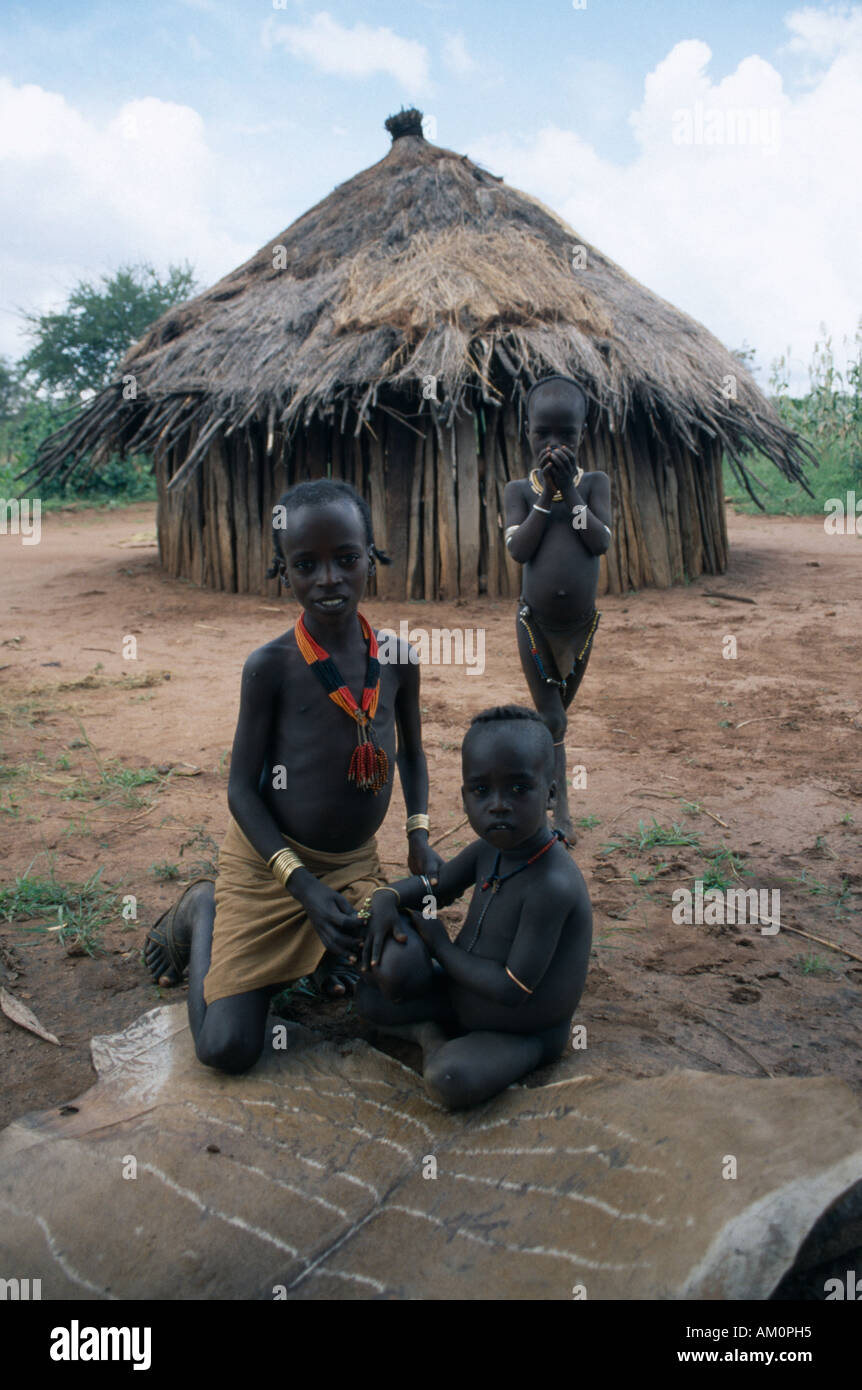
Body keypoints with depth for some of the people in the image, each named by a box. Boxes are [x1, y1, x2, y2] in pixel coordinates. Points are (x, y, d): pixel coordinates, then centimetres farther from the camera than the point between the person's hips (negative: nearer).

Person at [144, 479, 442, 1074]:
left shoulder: (397, 658, -6)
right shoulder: (271, 666, -18)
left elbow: (411, 753, 11)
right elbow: (242, 788, -13)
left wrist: (420, 836, -3)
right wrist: (303, 885, -22)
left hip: (356, 864, 4)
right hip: (269, 861, -4)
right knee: (229, 1049, -7)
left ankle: (317, 948, 19)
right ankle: (202, 912, 20)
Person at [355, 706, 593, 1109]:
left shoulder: (552, 884, -33)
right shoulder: (489, 850, -8)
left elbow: (514, 990, -31)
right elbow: (435, 885, 10)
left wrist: (441, 946, -17)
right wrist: (387, 898, -13)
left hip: (520, 1031, -6)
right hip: (462, 992, 6)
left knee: (450, 1081, -34)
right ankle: (429, 1030, 2)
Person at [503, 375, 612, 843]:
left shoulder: (595, 483, 0)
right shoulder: (518, 489, -1)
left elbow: (601, 542, -14)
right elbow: (518, 549, -15)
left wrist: (570, 488, -17)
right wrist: (547, 493, -17)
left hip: (581, 624, 2)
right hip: (535, 622, -2)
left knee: (557, 711, 20)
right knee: (550, 719, 1)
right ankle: (560, 810, 6)